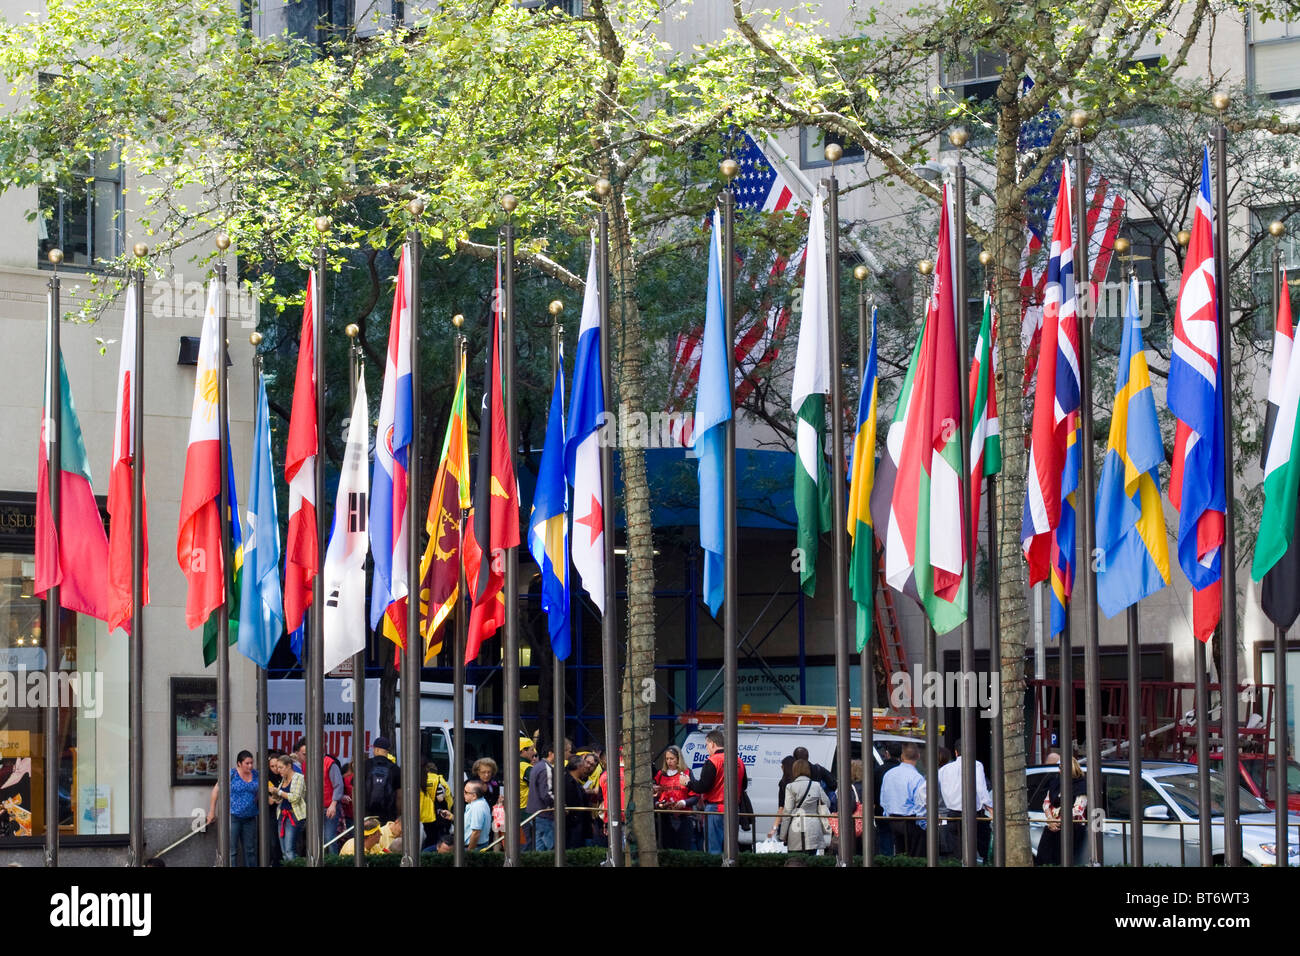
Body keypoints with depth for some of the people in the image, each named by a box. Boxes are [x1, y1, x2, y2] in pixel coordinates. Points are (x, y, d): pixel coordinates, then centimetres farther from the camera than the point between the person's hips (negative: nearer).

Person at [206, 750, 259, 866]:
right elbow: (216, 790, -4)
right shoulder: (232, 774, -8)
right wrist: (212, 811, -5)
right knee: (232, 850, -7)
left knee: (250, 850, 10)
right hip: (233, 816, -5)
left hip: (250, 817, 5)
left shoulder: (256, 775, 7)